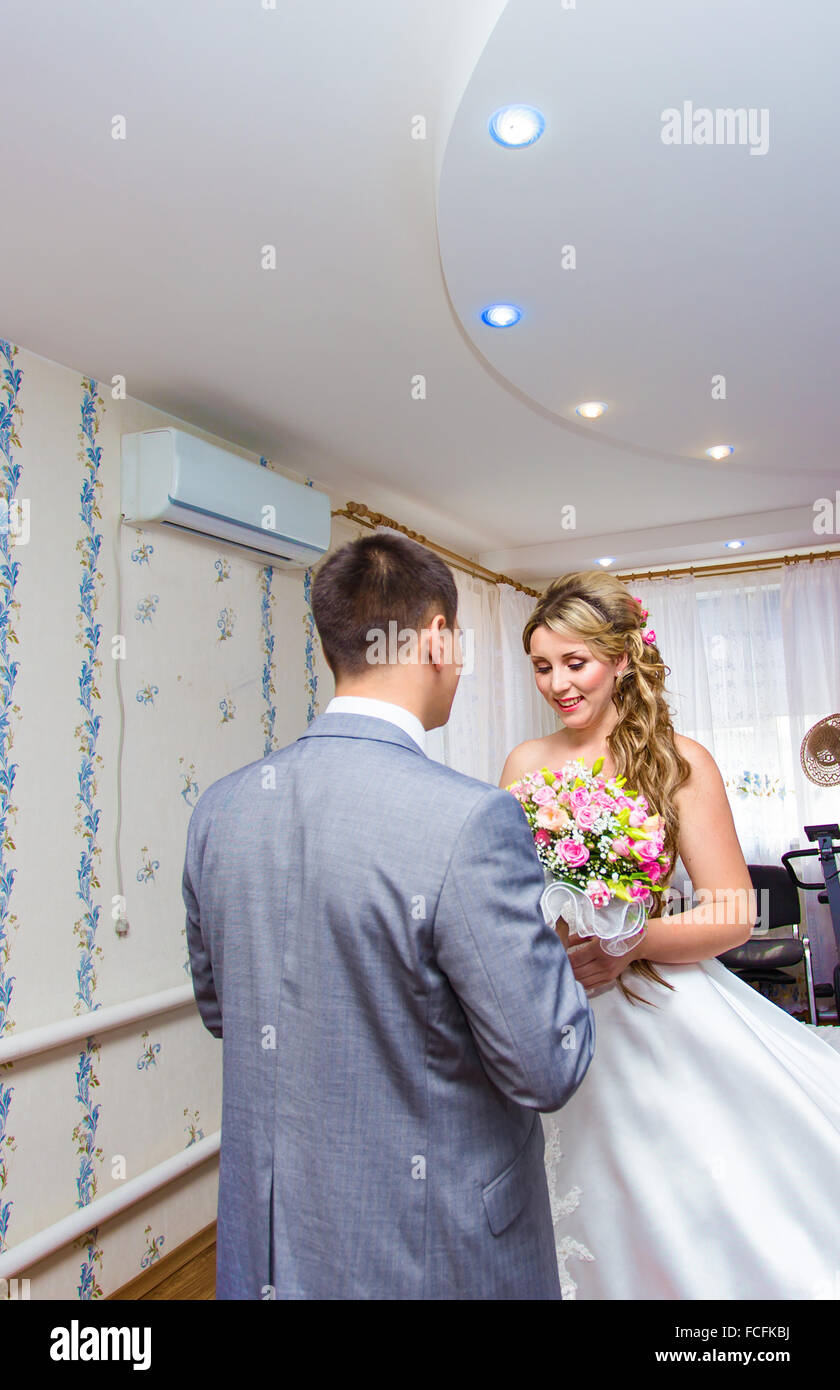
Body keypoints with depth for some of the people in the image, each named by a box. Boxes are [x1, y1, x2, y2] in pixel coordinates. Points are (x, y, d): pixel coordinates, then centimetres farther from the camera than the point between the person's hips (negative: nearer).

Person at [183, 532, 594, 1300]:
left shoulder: (220, 807, -8)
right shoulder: (471, 820, -29)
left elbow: (218, 1010, 6)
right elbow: (547, 1071, -20)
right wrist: (561, 955, -2)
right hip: (426, 1256, -5)